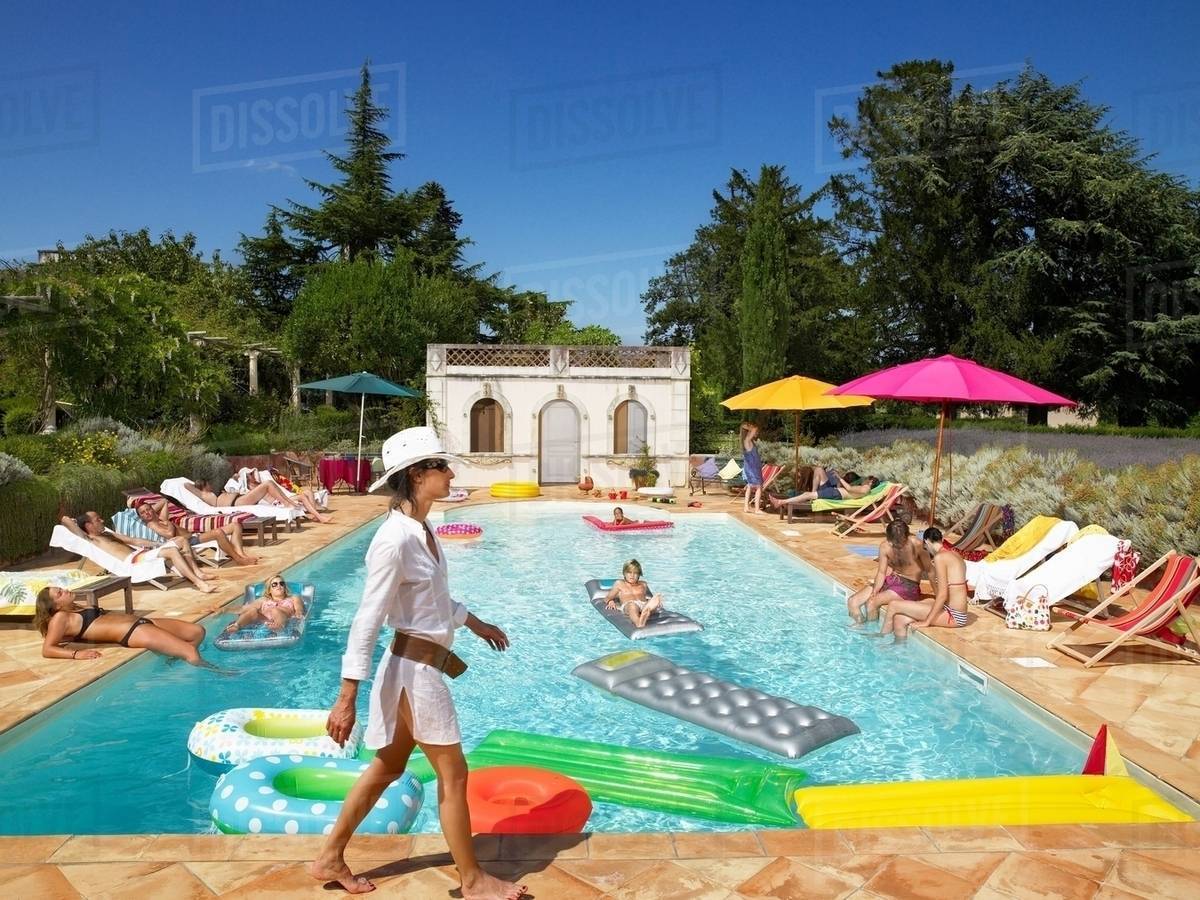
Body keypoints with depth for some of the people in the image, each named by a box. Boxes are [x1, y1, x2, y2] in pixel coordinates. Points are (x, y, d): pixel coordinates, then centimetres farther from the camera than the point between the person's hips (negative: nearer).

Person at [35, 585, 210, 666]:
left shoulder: (77, 609, 23)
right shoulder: (60, 618, -1)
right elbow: (47, 650, -11)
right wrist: (76, 654, -24)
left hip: (139, 622, 10)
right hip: (133, 633, -10)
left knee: (197, 631, 2)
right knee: (191, 652, -22)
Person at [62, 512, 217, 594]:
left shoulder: (108, 533, 27)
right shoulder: (91, 540, 1)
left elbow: (133, 540, 27)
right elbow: (65, 520, -8)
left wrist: (159, 544, 20)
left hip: (142, 552, 10)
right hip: (134, 560, -10)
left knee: (181, 540, 4)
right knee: (172, 551, -30)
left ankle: (198, 572, -5)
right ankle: (198, 583, -35)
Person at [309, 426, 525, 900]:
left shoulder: (421, 529, 4)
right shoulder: (395, 539, -24)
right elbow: (367, 621, -24)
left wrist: (474, 622, 28)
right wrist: (347, 699, -22)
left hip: (424, 664, 9)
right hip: (415, 669, -9)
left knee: (388, 765, 22)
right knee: (453, 773, 6)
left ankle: (330, 857, 38)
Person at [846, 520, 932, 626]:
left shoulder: (916, 544, -22)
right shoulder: (885, 546, -8)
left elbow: (929, 571, -14)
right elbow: (881, 572, -3)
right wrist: (875, 591, -19)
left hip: (909, 586, -5)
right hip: (889, 580, 5)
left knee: (872, 602, -25)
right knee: (852, 601, -8)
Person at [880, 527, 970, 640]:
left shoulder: (940, 557, -15)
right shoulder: (953, 555, 12)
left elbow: (942, 595, -19)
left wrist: (926, 622, -14)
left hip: (953, 616, -9)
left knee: (894, 605, -5)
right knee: (900, 620, 5)